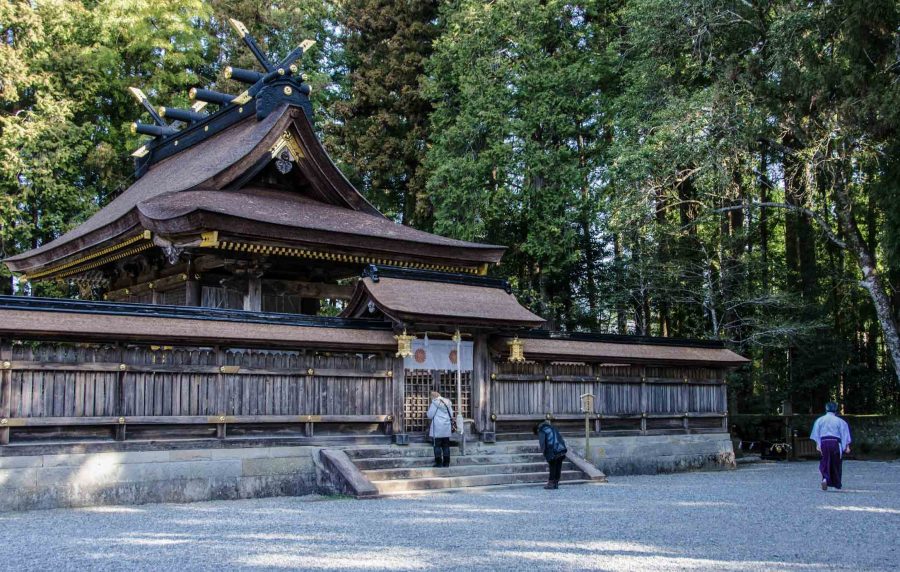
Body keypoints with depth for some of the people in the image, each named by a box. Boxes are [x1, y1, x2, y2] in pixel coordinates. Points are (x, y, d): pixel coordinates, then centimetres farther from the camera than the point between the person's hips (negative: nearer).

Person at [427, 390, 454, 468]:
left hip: (437, 427, -6)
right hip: (447, 427, 6)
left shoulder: (434, 403, -6)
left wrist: (429, 408, 10)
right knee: (446, 445, 9)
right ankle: (446, 463, 8)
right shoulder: (447, 403, 13)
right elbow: (451, 415, 17)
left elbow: (430, 415, -7)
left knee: (437, 445, -1)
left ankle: (439, 462, -4)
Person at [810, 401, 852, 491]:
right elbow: (844, 434, -1)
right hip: (835, 443, -1)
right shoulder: (840, 421, -2)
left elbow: (816, 434, 1)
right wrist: (847, 447, 1)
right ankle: (837, 484, 21)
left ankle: (825, 478, -18)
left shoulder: (820, 420, 3)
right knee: (836, 464, 13)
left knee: (825, 463, 8)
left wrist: (817, 445, 3)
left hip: (824, 443, 1)